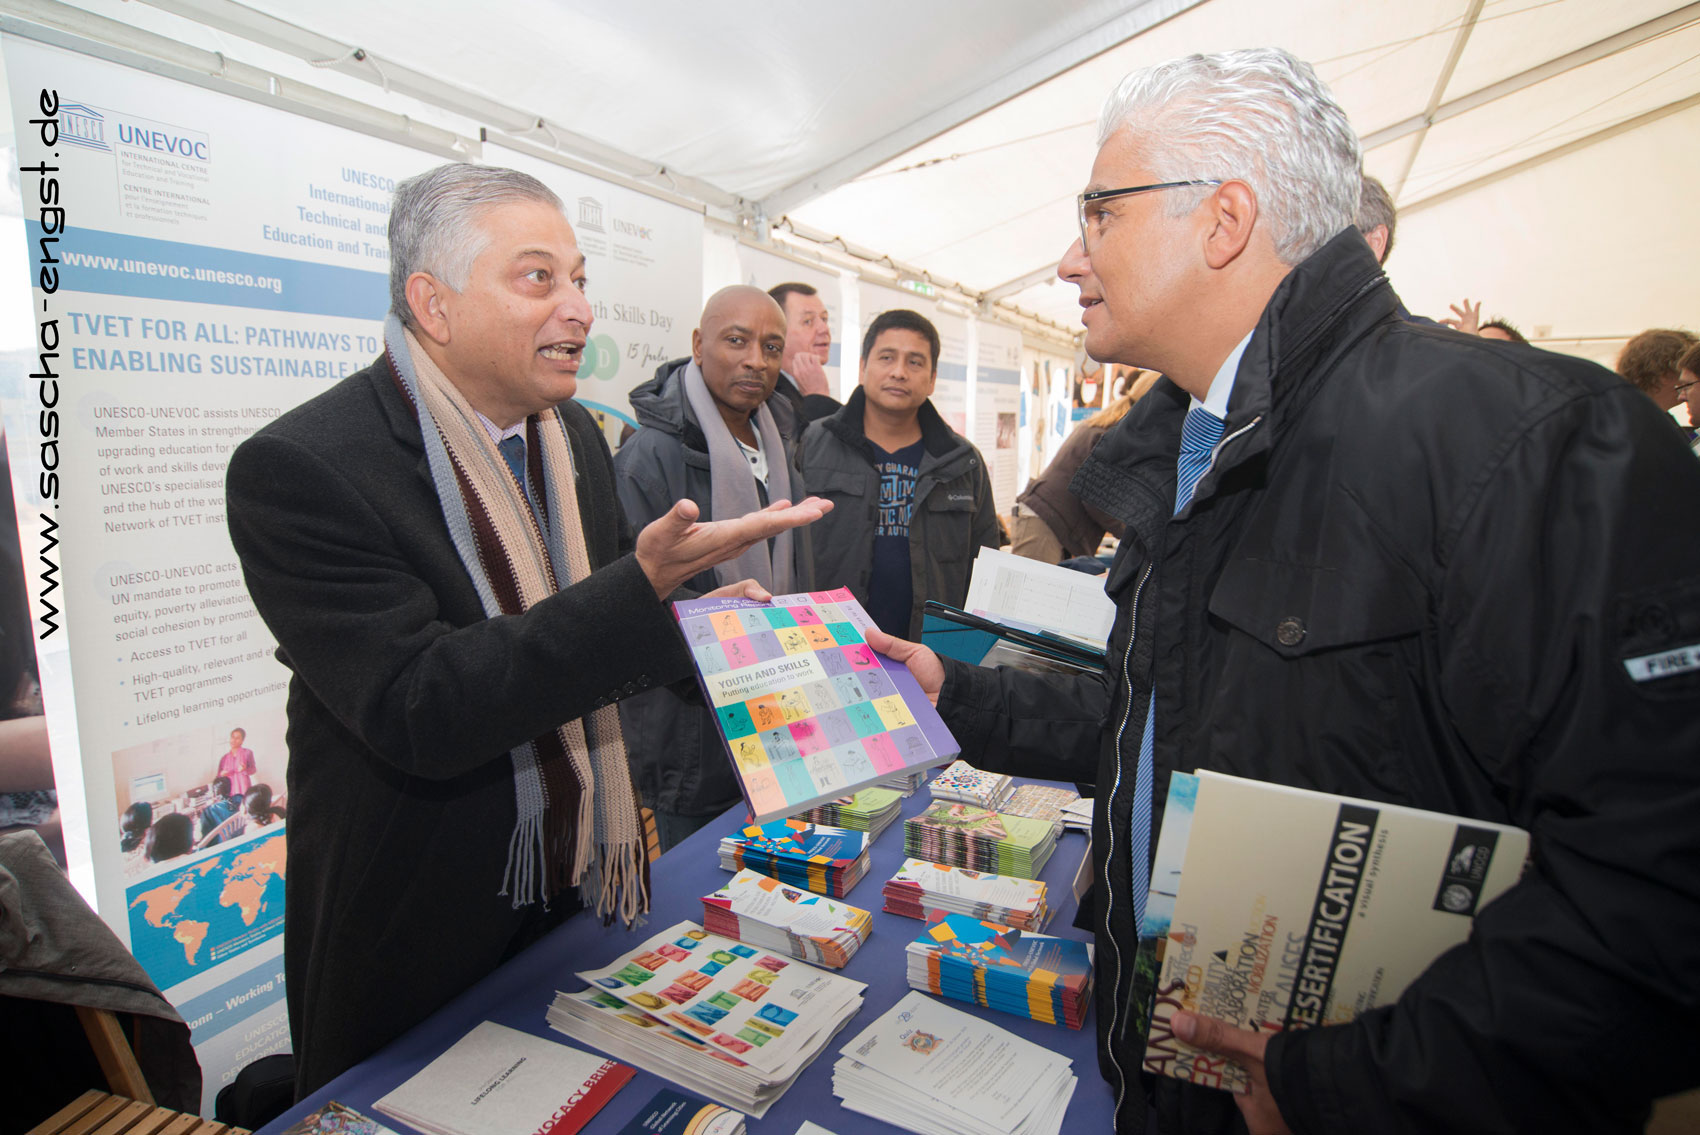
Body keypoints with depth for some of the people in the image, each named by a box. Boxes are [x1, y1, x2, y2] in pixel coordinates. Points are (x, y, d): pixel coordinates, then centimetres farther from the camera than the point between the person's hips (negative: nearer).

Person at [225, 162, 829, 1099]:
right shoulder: (298, 469, -20)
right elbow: (417, 713, -30)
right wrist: (644, 587, -36)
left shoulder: (571, 432, 1)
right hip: (415, 937, -6)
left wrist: (698, 616, -3)